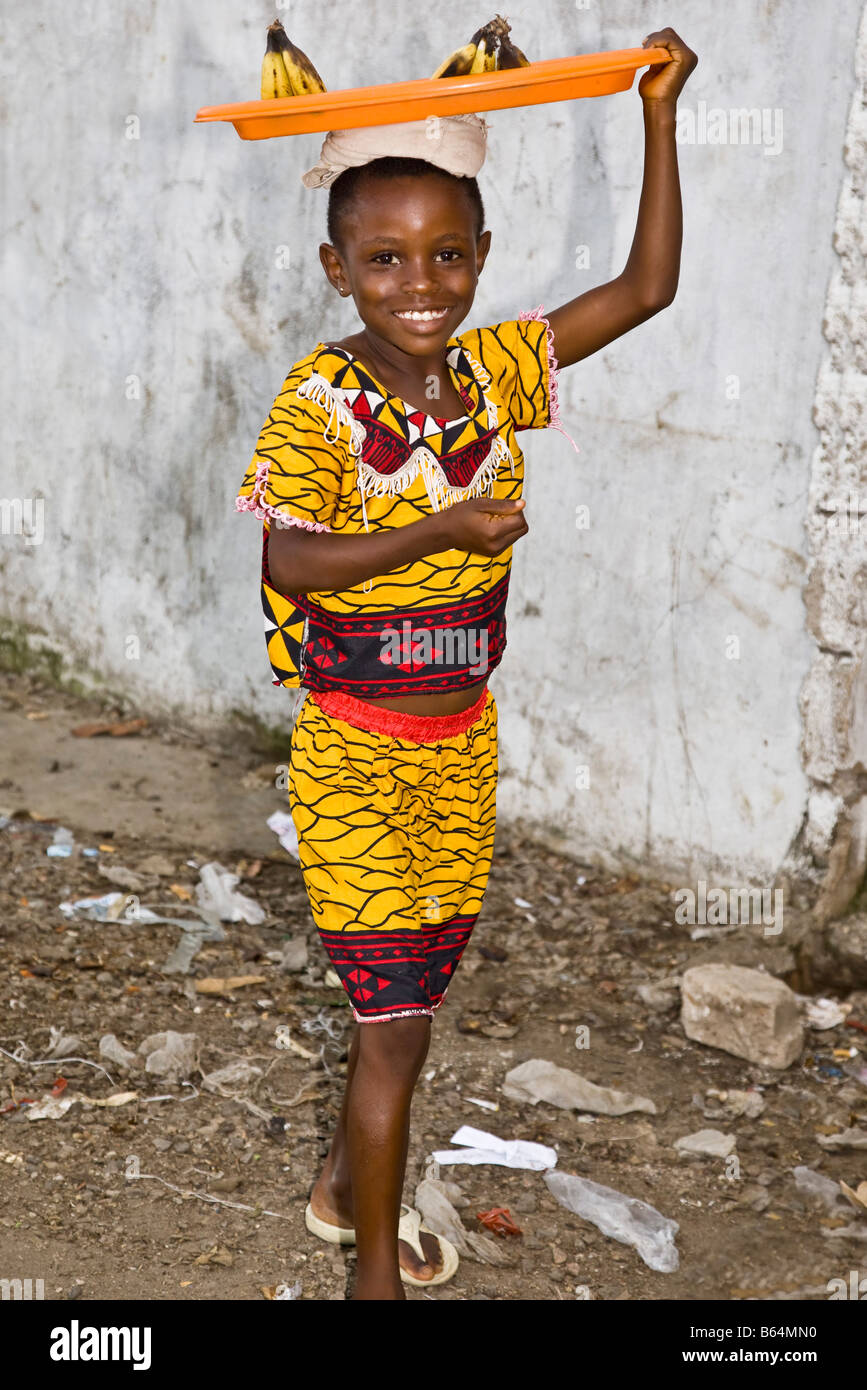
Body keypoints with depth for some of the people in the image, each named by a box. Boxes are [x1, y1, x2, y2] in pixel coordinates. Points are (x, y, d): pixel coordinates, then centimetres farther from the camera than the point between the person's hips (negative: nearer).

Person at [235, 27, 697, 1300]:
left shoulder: (493, 373, -1)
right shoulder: (320, 401, -15)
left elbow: (648, 287, 1)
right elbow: (289, 561, -25)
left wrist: (660, 116, -3)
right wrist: (448, 527, -31)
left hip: (461, 742, 6)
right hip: (356, 757, -5)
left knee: (411, 998, 19)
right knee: (394, 1016, 0)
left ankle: (348, 1184, 43)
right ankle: (376, 1271, 17)